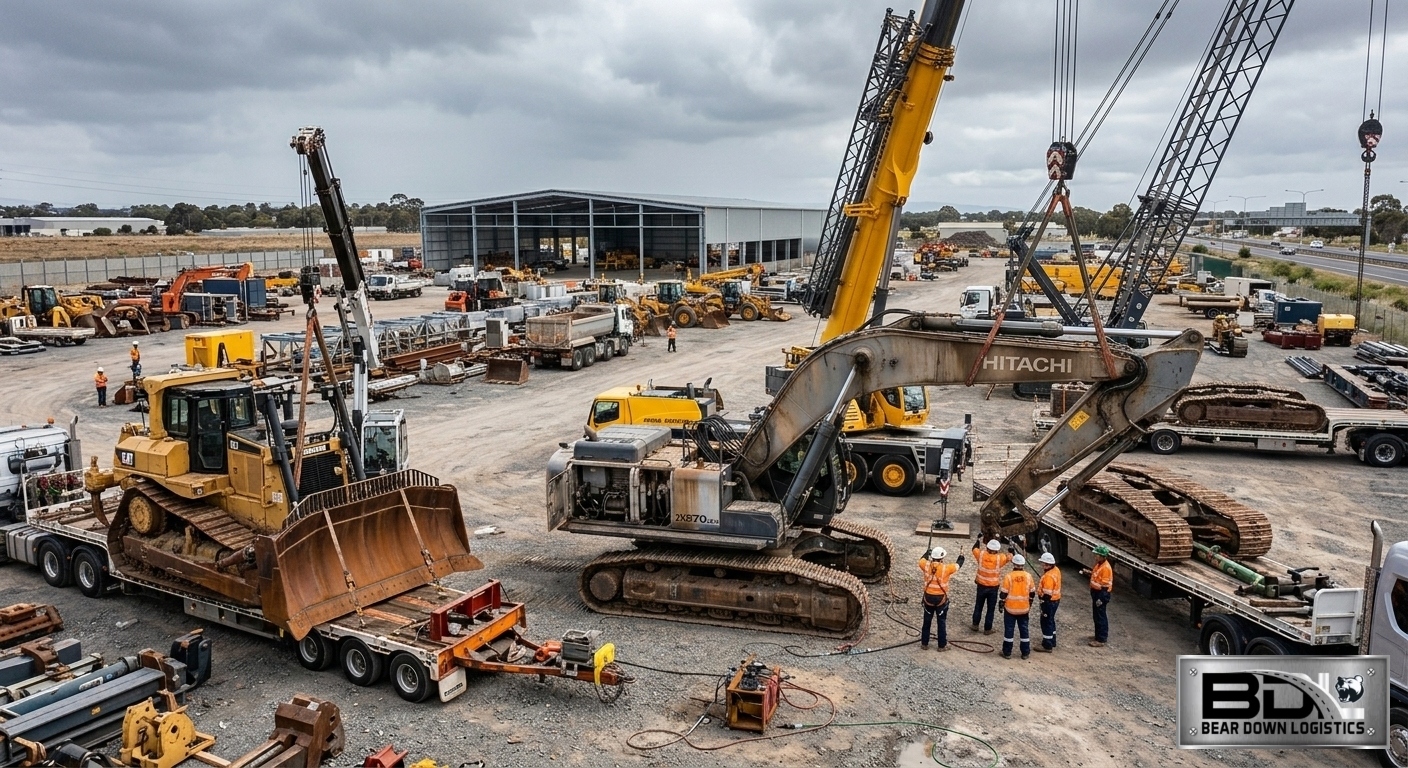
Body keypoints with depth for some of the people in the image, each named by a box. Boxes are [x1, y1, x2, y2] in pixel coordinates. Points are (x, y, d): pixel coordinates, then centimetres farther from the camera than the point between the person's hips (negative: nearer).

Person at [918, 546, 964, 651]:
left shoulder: (926, 565, -11)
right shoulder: (946, 568, -17)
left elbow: (921, 559, 13)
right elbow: (957, 566, 2)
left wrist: (927, 552, 34)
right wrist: (961, 558, 25)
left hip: (928, 597, 3)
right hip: (941, 598, -3)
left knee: (927, 621, 15)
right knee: (942, 622, 9)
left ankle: (924, 643, 22)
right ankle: (942, 645, 17)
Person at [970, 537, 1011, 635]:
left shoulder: (981, 554, -13)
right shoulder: (999, 558, -19)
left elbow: (974, 548, 8)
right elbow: (1010, 557, -2)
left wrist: (979, 540, 22)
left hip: (981, 585, 2)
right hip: (993, 587, -2)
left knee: (978, 606, 19)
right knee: (991, 608, 10)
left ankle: (975, 625, 27)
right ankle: (987, 629, 16)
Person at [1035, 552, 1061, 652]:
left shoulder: (1049, 576, -29)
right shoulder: (1056, 569, 1)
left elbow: (1047, 594, -27)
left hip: (1049, 602, -10)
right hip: (1055, 599, 10)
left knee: (1046, 622, 3)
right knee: (1050, 621, 23)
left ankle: (1047, 646, 13)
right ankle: (1052, 643, 36)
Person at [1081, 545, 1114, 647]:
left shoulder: (1106, 568, -24)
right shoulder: (1099, 564, 4)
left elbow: (1105, 586, -23)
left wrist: (1101, 599, -22)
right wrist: (1087, 572, 4)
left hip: (1101, 594, -10)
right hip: (1095, 592, 10)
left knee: (1100, 616, -2)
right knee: (1097, 615, 20)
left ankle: (1101, 640, 6)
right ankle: (1101, 635, 34)